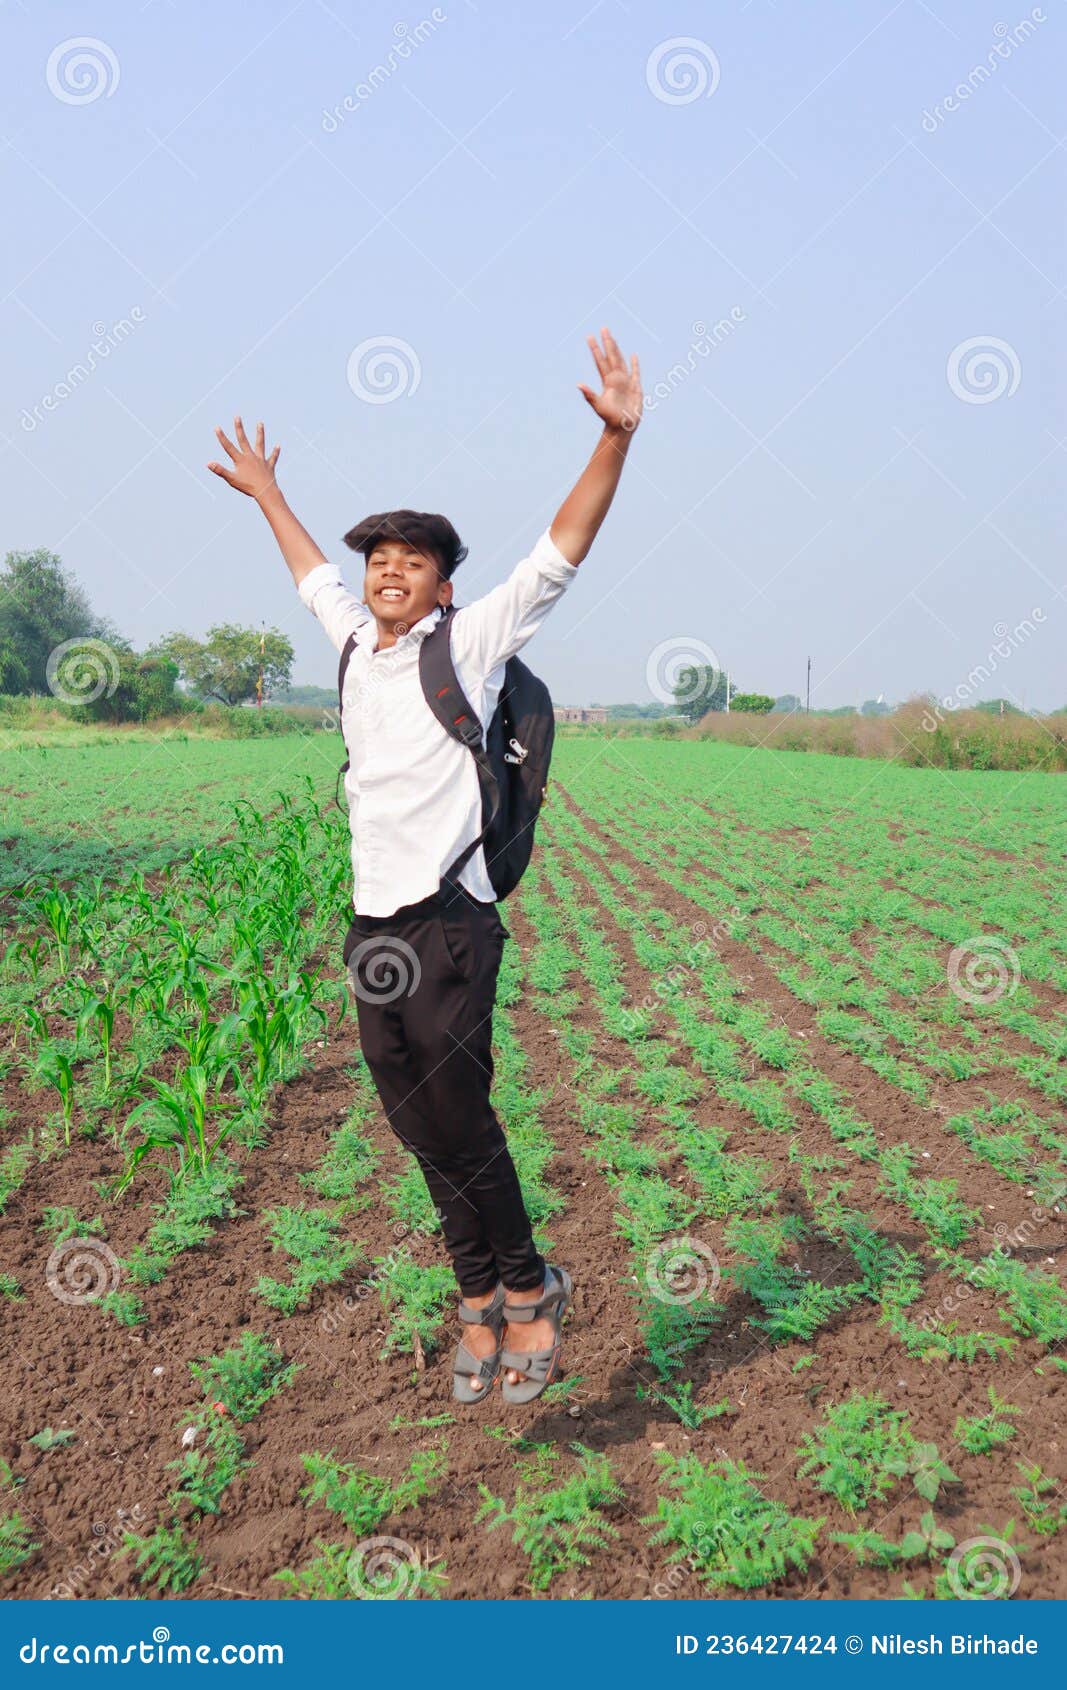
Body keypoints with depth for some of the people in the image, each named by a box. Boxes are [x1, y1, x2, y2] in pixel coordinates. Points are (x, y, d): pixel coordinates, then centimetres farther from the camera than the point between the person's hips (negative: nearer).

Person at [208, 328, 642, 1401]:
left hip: (449, 926, -6)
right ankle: (480, 1302, 20)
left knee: (458, 1119, -7)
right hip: (373, 928, 6)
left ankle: (528, 1287, 12)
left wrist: (616, 438, -17)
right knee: (420, 1130, 8)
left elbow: (560, 551, -8)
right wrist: (266, 494, 47)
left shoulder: (471, 642, 0)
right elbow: (313, 574, 35)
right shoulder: (355, 643, 16)